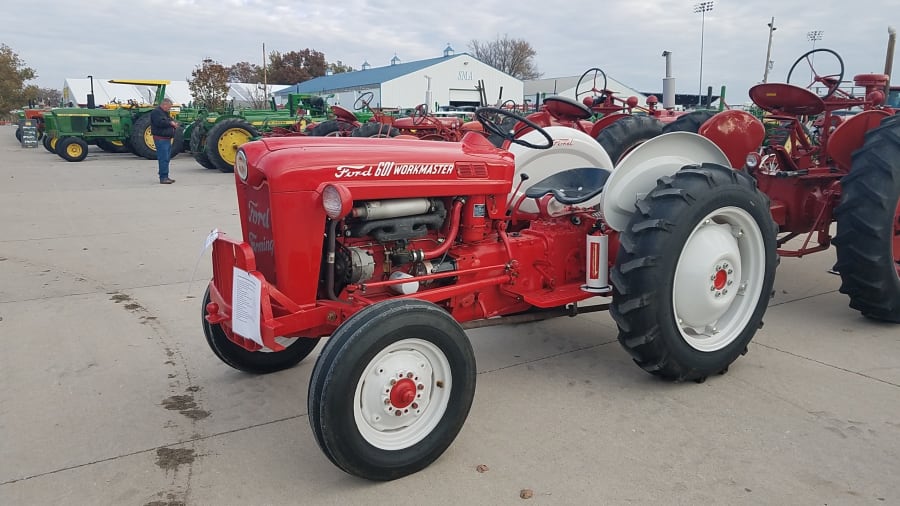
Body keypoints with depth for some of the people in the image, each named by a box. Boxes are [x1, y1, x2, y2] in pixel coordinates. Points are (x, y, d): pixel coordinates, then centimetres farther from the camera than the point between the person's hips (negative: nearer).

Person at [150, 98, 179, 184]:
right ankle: (163, 178, -13)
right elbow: (160, 122, -23)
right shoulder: (156, 112, -9)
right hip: (160, 139, -10)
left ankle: (165, 177, 17)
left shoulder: (165, 113, 22)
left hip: (167, 139, 10)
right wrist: (170, 123, -12)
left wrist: (174, 123, 4)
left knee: (166, 158, 12)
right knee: (163, 159, -13)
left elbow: (171, 121, 28)